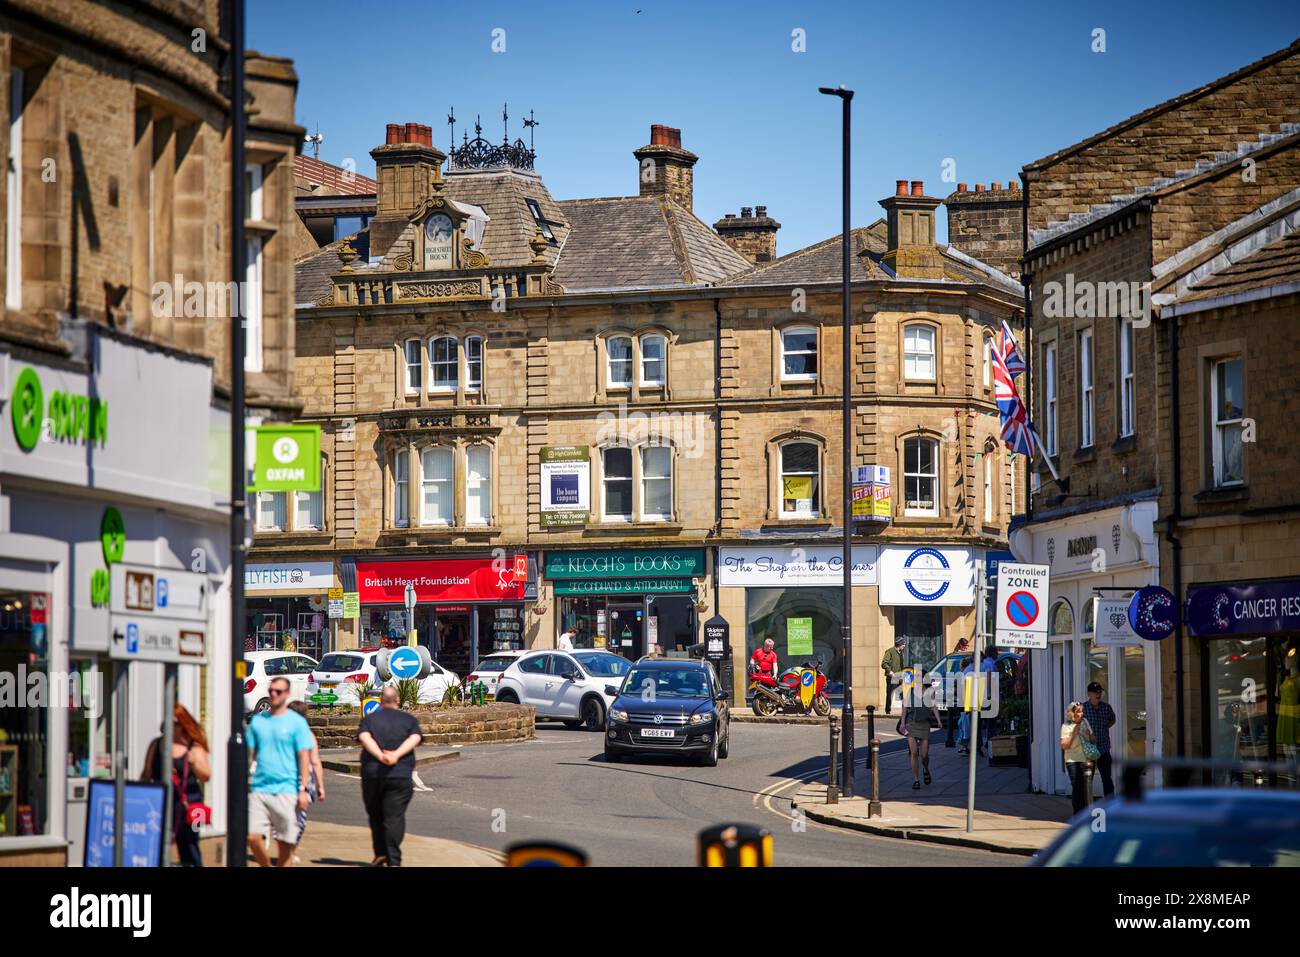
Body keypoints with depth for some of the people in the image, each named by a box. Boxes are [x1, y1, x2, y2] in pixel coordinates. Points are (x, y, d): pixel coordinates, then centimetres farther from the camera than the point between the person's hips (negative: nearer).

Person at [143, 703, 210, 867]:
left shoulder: (194, 748, 3)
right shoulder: (157, 745, 9)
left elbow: (205, 777, -6)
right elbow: (147, 775, 12)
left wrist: (194, 762, -23)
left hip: (186, 804, -2)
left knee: (188, 847, -1)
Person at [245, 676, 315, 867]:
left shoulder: (297, 722, 1)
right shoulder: (257, 720, 12)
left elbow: (304, 757, -2)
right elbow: (249, 753, 14)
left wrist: (303, 790, -9)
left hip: (286, 790, -3)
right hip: (259, 788, 3)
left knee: (284, 844, -1)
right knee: (252, 837, -9)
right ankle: (267, 867, 14)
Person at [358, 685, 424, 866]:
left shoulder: (369, 719, 9)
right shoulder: (409, 720, 9)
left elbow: (364, 737, -10)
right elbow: (414, 739, -9)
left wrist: (380, 756, -21)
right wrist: (396, 755, -20)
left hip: (372, 774, 1)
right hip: (400, 776, -1)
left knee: (375, 815, 17)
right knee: (394, 817, -3)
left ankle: (380, 853, 12)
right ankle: (393, 861, -11)